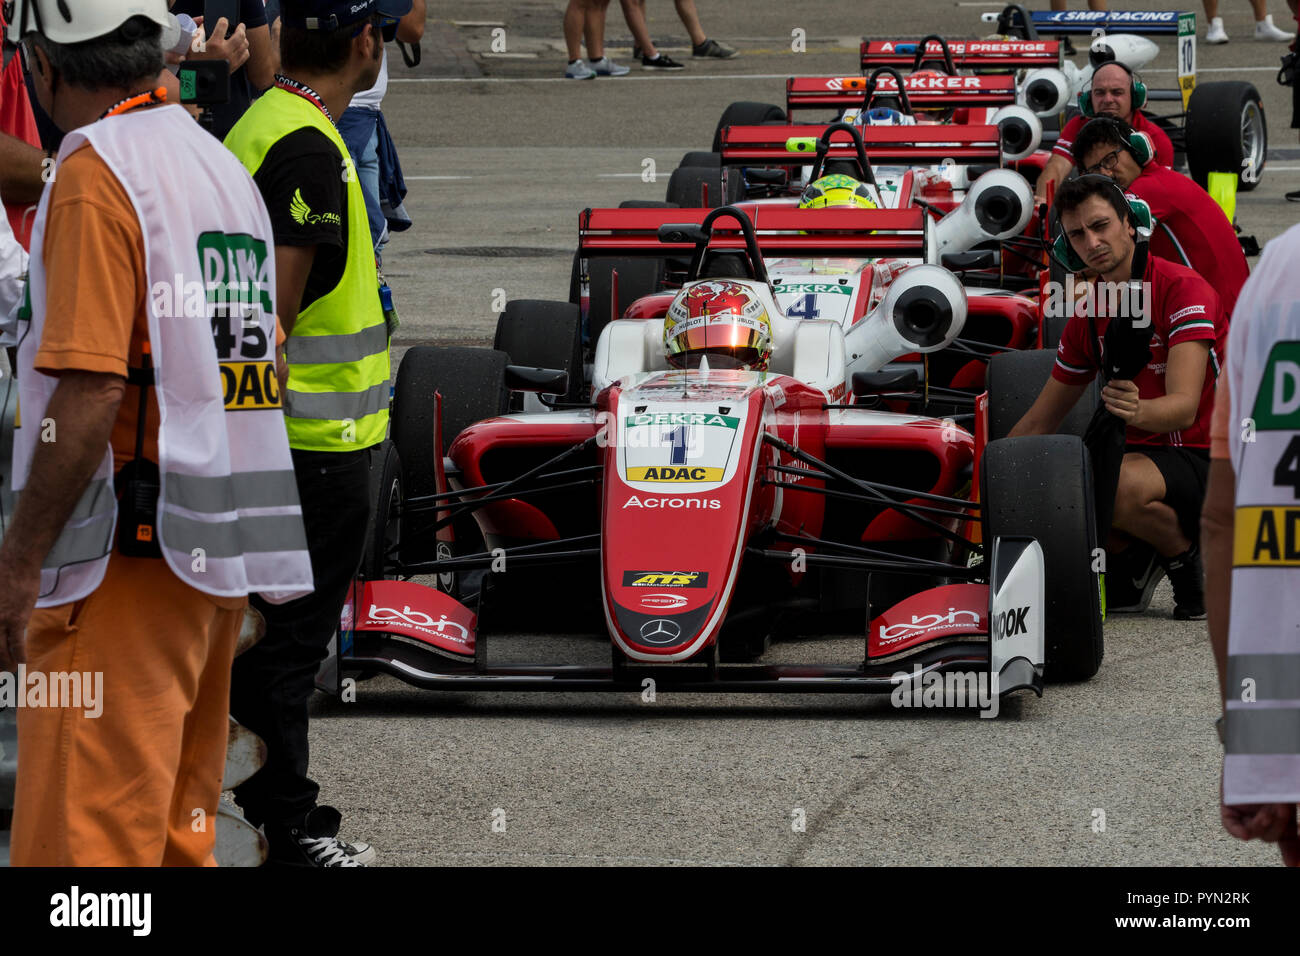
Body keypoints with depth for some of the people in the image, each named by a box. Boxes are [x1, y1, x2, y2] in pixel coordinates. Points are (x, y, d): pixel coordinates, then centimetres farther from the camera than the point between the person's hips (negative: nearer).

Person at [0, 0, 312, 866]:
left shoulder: (94, 176, -12)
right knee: (181, 828, 14)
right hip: (219, 558, 9)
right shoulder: (225, 169, 16)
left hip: (127, 562, -9)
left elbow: (91, 393, -20)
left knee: (83, 837, -9)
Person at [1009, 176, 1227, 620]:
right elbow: (1038, 423, 17)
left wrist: (1137, 411, -46)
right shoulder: (1087, 316, 9)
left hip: (1212, 464, -6)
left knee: (1116, 484, -37)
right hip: (1143, 455, 6)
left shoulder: (1182, 288, -13)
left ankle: (1188, 562, -8)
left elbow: (1184, 407, -25)